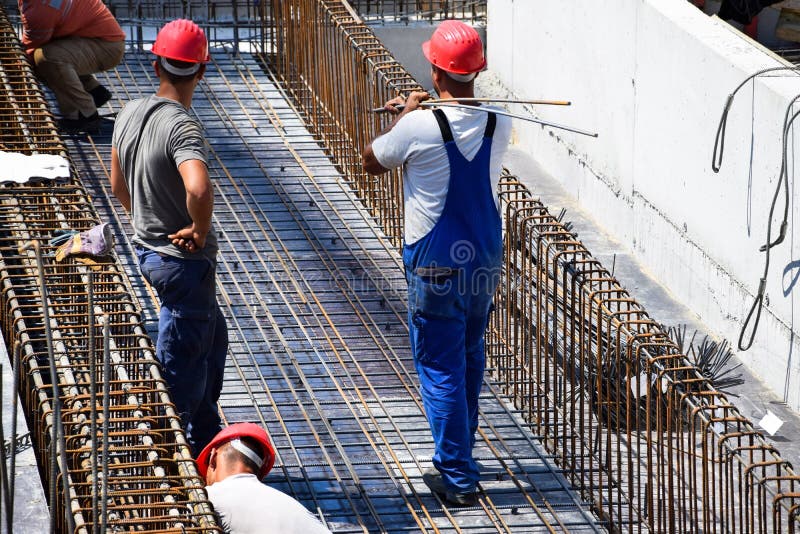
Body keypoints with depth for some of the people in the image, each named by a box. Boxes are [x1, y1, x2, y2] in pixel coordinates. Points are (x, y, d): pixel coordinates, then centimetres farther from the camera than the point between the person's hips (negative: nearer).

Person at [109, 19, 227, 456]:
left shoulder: (129, 114, 0)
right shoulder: (182, 127, -26)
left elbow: (119, 185, 14)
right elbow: (198, 189, -43)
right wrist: (199, 232, -25)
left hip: (148, 250, 9)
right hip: (185, 260, -9)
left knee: (212, 339, 25)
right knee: (182, 361, 4)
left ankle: (205, 440, 35)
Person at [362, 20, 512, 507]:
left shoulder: (417, 127, -22)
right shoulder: (499, 123, -7)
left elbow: (372, 163, -2)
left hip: (435, 264, -5)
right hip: (486, 260, 5)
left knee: (441, 367, 4)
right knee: (471, 355, 23)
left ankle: (457, 476, 6)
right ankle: (460, 452, 39)